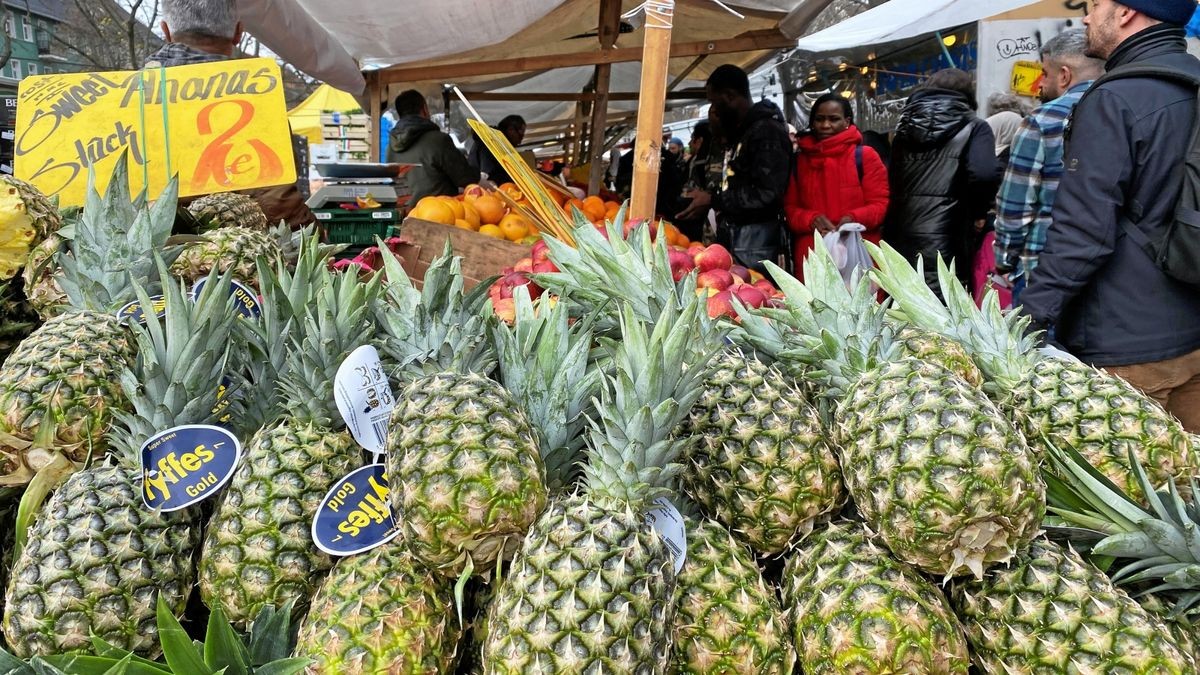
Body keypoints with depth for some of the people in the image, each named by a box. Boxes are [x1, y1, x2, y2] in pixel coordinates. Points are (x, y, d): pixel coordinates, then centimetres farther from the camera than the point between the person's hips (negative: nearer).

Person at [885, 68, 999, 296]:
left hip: (898, 243, 5)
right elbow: (984, 175, -15)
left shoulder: (906, 128, 16)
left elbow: (891, 182, 14)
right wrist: (978, 215, 1)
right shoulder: (974, 128, 1)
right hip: (944, 250, -5)